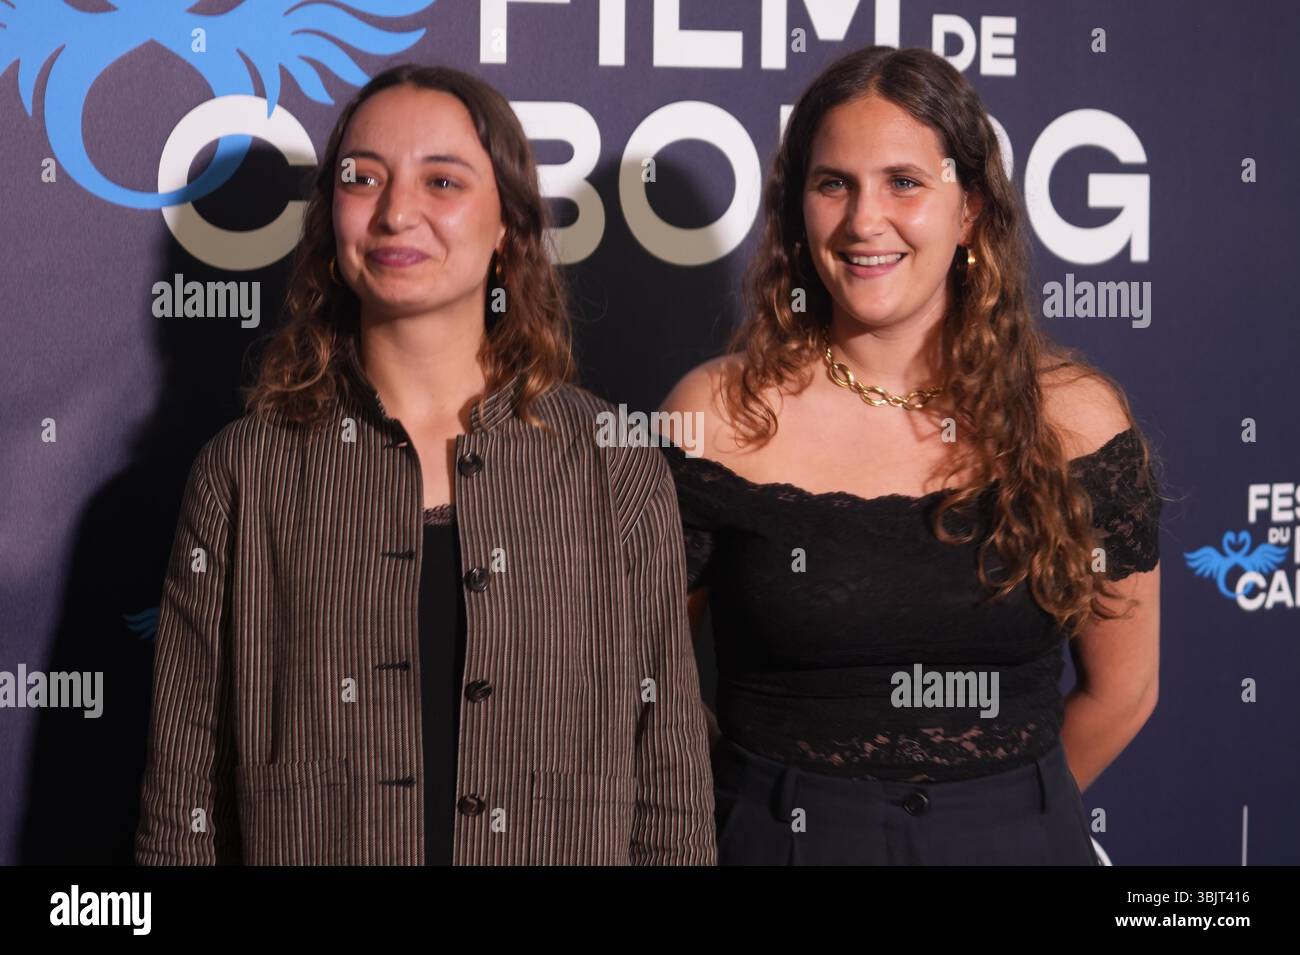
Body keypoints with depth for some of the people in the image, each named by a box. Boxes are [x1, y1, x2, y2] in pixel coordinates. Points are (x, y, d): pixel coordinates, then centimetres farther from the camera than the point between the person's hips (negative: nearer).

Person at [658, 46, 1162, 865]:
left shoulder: (1076, 418, -7)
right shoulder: (719, 415, -10)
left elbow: (1122, 692, 3)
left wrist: (998, 801, 7)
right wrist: (810, 802, -2)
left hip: (1017, 836, 1)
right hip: (782, 837, -1)